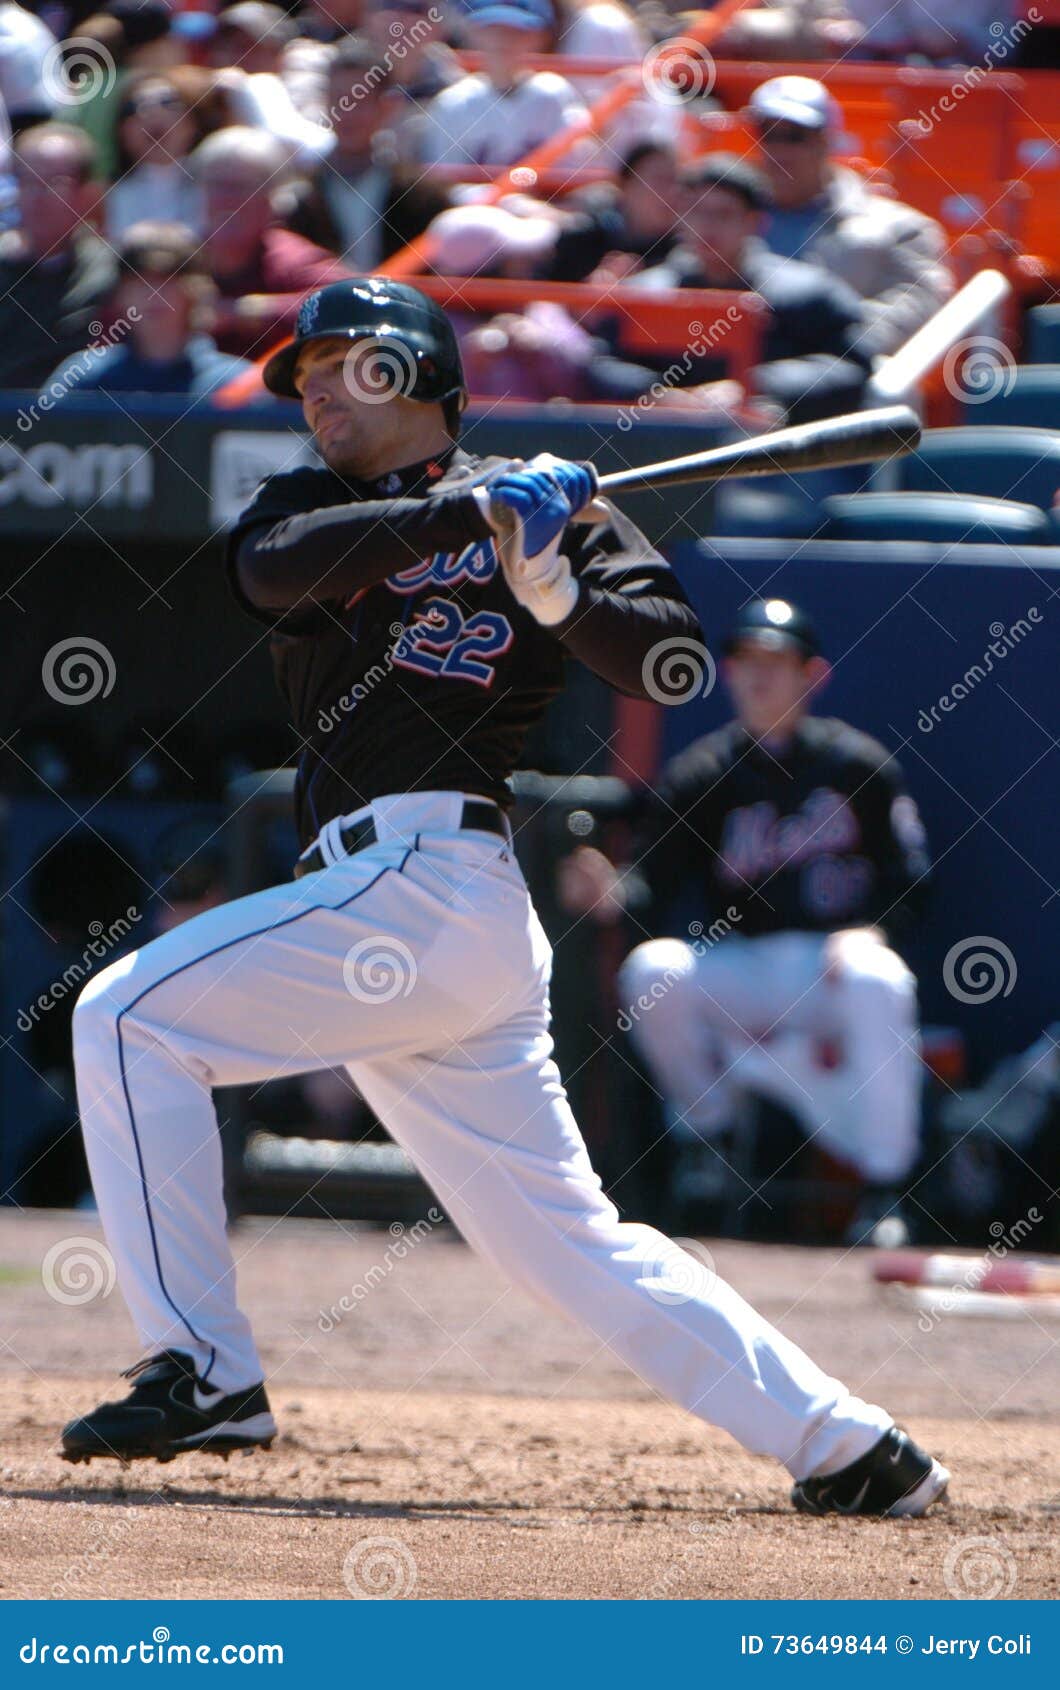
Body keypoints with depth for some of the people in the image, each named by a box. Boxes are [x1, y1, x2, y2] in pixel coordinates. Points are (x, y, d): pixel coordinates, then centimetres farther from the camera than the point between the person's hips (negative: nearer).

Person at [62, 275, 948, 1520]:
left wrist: (551, 585, -19)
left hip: (422, 880, -7)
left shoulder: (541, 502, 6)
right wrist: (466, 515, -13)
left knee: (127, 1019, -12)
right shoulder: (310, 506, 20)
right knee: (565, 1239, 6)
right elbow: (271, 570, -5)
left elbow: (668, 659, -4)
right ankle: (848, 1449, 9)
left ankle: (202, 1374, -12)